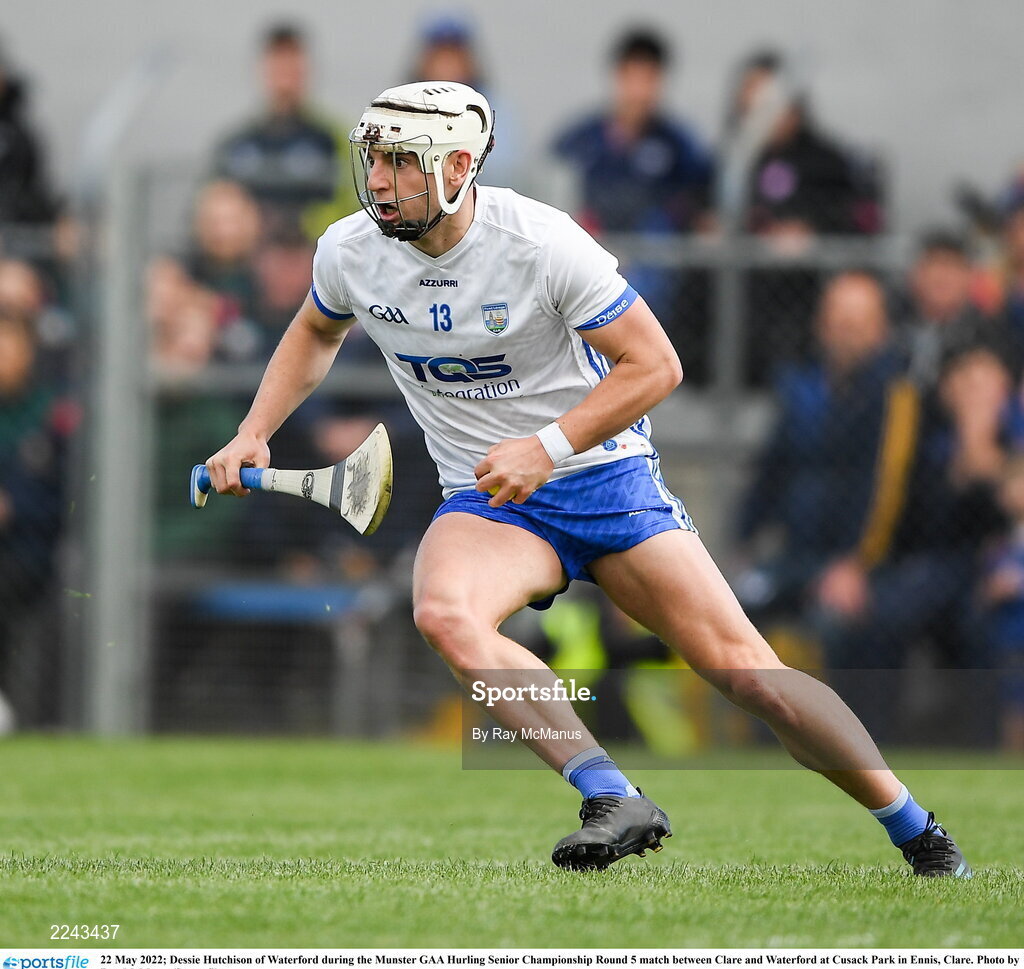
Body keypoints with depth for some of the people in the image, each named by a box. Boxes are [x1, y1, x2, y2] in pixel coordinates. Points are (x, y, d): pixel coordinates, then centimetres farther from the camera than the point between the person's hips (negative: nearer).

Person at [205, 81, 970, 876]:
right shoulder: (350, 252, -5)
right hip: (488, 503, 3)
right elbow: (316, 334, 19)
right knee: (444, 616, -33)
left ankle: (919, 833, 9)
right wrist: (253, 435, 6)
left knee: (747, 672, -8)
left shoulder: (541, 242, -19)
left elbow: (654, 364, -14)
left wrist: (549, 447, -23)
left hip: (605, 475, -3)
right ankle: (615, 803, -33)